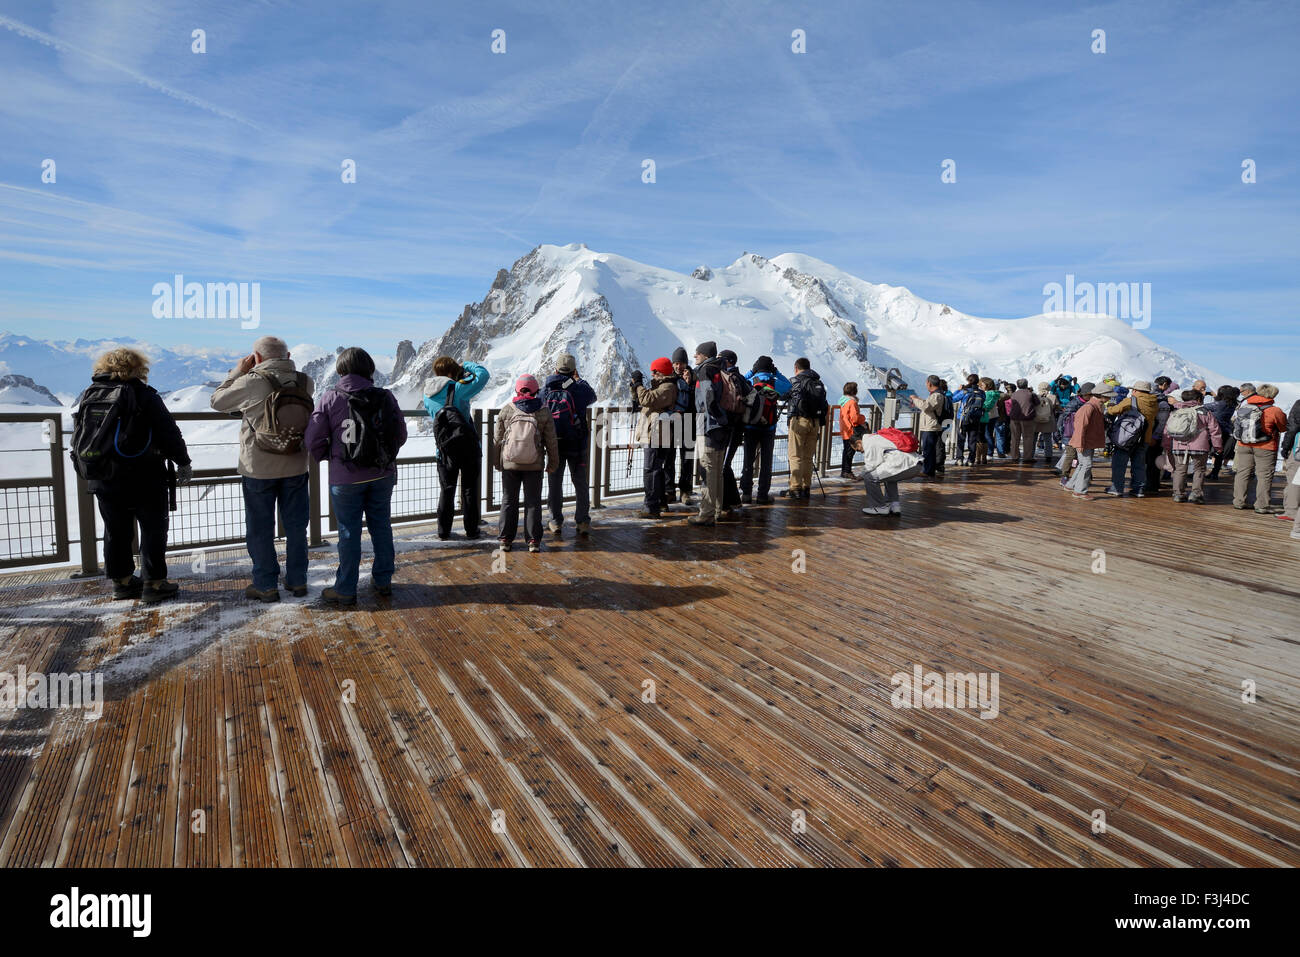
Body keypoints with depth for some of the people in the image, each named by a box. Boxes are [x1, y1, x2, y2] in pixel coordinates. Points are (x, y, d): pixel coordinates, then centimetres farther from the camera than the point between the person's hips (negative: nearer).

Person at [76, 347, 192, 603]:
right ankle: (154, 583, 5)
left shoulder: (87, 396, 9)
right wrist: (183, 462, -1)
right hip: (142, 478, -6)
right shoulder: (142, 394, -10)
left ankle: (121, 581, 25)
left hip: (101, 480, 6)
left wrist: (89, 471, 24)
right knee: (153, 528, 4)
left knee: (115, 531, 15)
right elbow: (169, 433, -12)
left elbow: (78, 440, 14)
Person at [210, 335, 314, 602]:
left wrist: (238, 371, 6)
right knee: (296, 526, 14)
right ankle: (297, 581, 22)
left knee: (260, 529, 9)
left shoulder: (251, 382, -15)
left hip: (259, 469, -3)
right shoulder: (305, 382, -5)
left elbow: (218, 401, -1)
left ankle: (266, 585, 16)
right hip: (296, 467, 3)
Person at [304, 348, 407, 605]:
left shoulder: (331, 398, -10)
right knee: (381, 526, 15)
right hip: (382, 476, 3)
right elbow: (400, 436, 3)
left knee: (349, 532, 6)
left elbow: (314, 440, -8)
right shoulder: (385, 396, -4)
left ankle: (345, 590, 16)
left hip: (345, 478, -2)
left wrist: (324, 457, 12)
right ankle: (383, 580, 26)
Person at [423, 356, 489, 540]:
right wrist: (467, 366, 4)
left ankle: (443, 531, 16)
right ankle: (471, 530, 14)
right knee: (470, 489, 7)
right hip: (468, 447, -4)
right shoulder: (457, 389, -15)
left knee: (447, 490, 13)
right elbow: (483, 375, -14)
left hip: (445, 449, 4)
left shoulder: (428, 394, 3)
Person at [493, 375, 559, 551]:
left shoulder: (506, 411, -4)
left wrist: (497, 461, 15)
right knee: (533, 502, 7)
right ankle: (534, 540, 7)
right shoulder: (544, 413, -6)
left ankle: (506, 539, 13)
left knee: (509, 501, 11)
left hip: (509, 464, 1)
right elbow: (551, 441, -2)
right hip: (535, 465, -1)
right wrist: (553, 462, 10)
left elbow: (498, 440, 2)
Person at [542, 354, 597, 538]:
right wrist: (579, 379, 25)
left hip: (554, 443, 1)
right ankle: (583, 522, 10)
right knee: (581, 483, 10)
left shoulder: (547, 389, -4)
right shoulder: (580, 388, -6)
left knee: (555, 483, 11)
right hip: (577, 444, -1)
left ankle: (556, 523, 14)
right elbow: (592, 396, 16)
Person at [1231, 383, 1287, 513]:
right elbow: (1284, 428, -1)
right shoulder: (1274, 411, -13)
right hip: (1265, 448, -4)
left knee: (1242, 473, 12)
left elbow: (1234, 420, 10)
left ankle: (1239, 501, 16)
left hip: (1243, 445, 4)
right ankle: (1262, 505, 5)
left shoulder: (1243, 405, -1)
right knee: (1264, 476, 3)